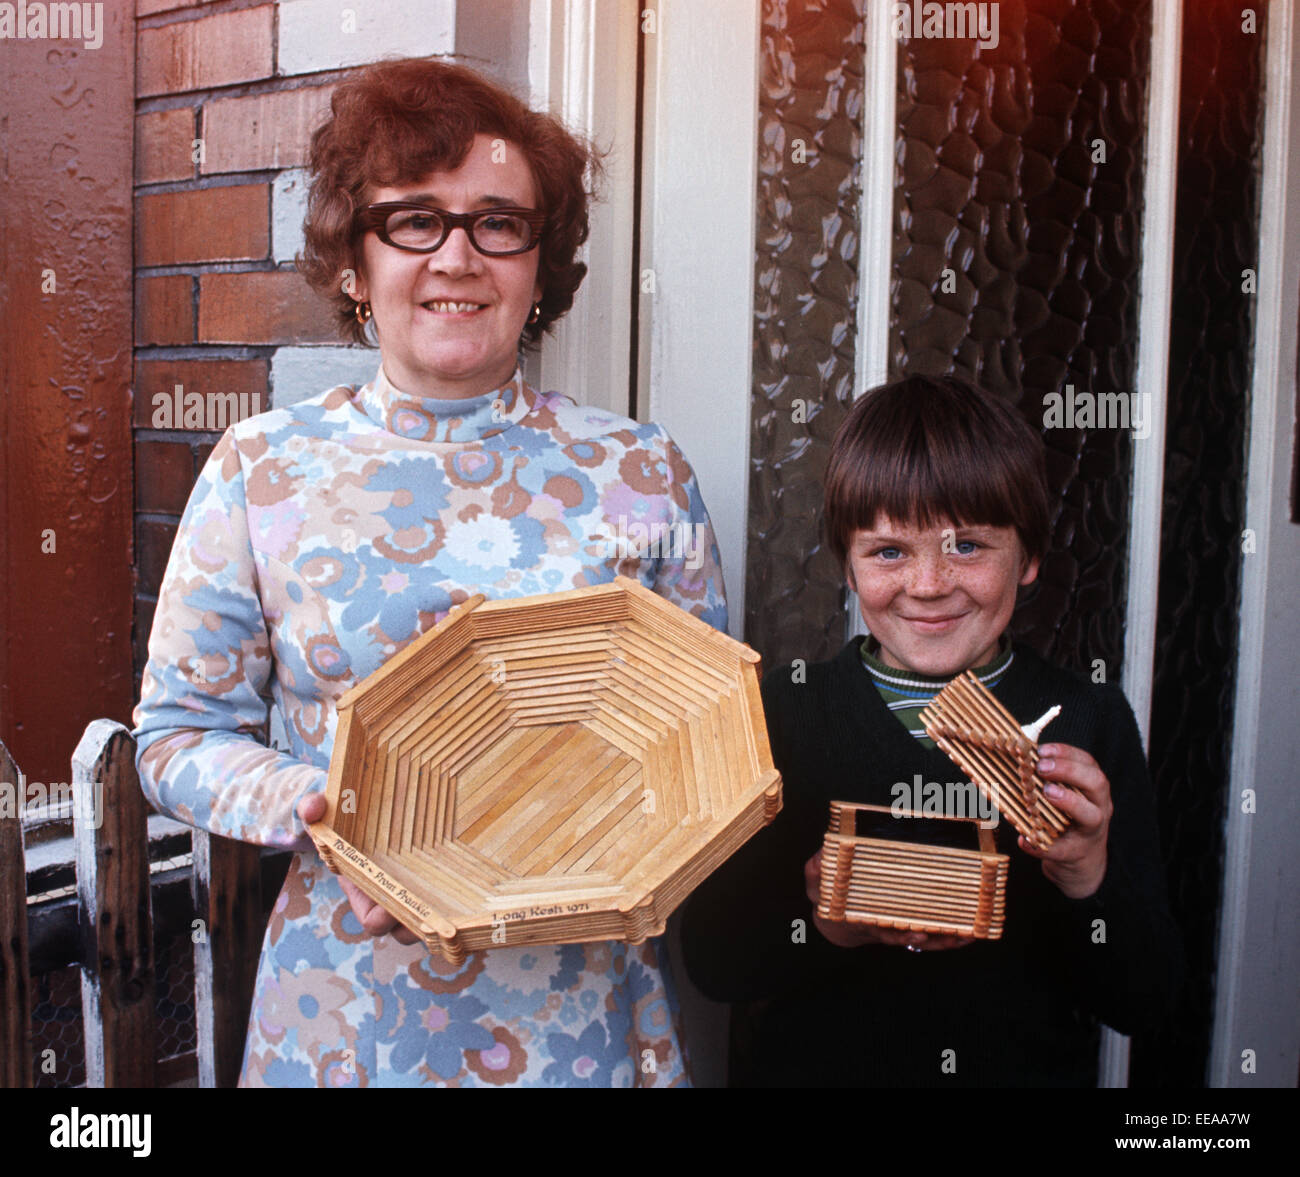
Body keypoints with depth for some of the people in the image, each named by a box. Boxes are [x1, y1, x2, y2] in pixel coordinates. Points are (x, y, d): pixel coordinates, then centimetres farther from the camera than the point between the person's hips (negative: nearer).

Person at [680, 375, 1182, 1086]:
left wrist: (1088, 881, -16)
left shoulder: (1089, 724, 1)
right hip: (813, 1067, 0)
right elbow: (709, 959, -3)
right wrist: (821, 926, -19)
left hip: (1035, 1069, 0)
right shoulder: (780, 710, -2)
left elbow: (1143, 1003, 0)